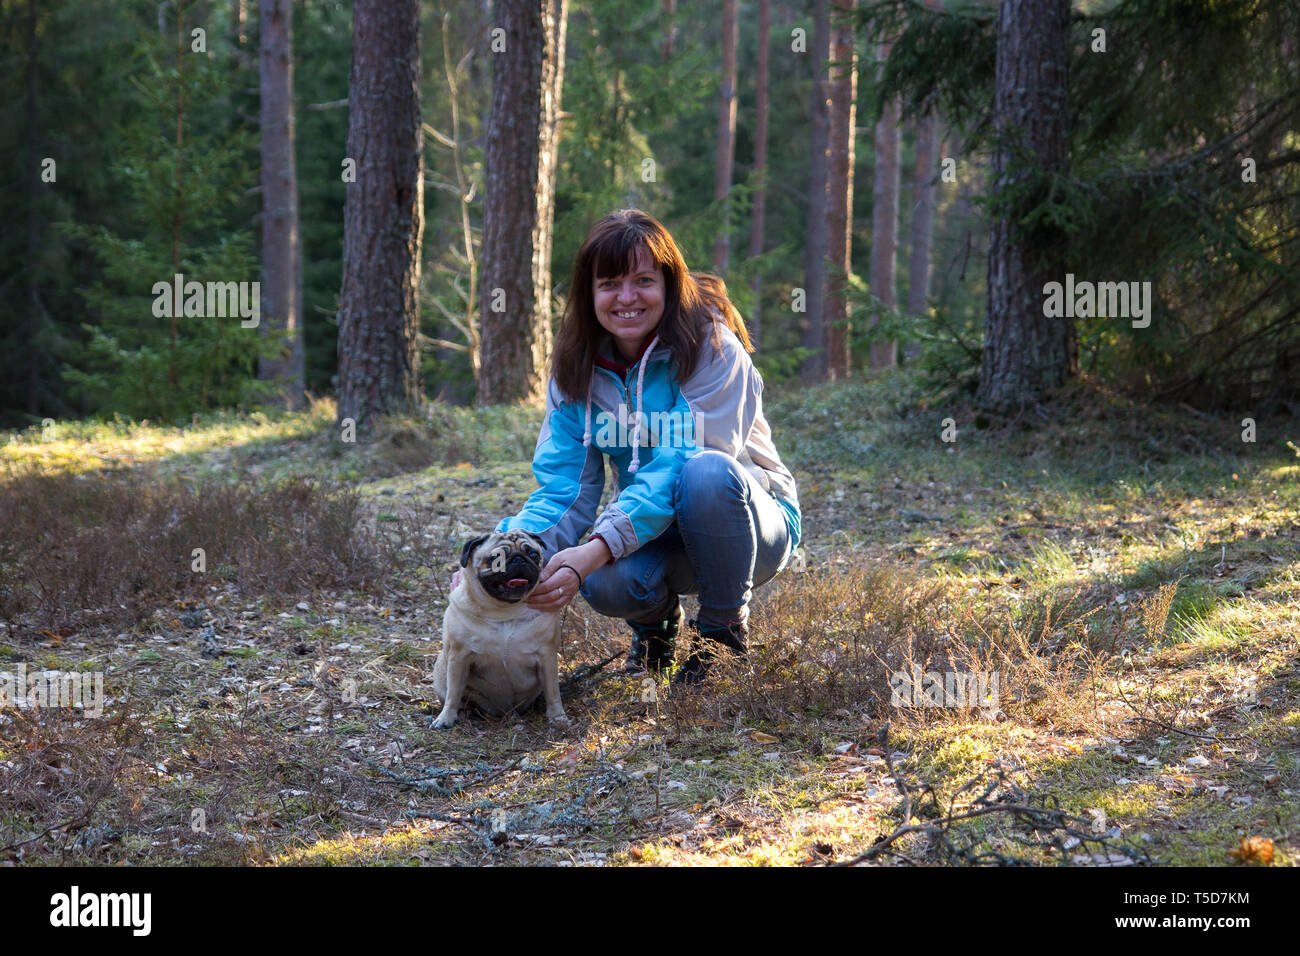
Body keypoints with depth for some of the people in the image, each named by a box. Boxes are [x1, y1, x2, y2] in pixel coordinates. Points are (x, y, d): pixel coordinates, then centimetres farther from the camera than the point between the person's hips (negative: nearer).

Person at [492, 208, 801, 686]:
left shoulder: (711, 347, -19)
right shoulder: (577, 366, -3)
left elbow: (679, 467, -29)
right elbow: (563, 486, -11)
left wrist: (596, 550, -43)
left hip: (752, 527, -3)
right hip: (654, 532, 3)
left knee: (707, 470, -36)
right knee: (606, 582, -32)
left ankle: (725, 631, -12)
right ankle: (657, 624, 7)